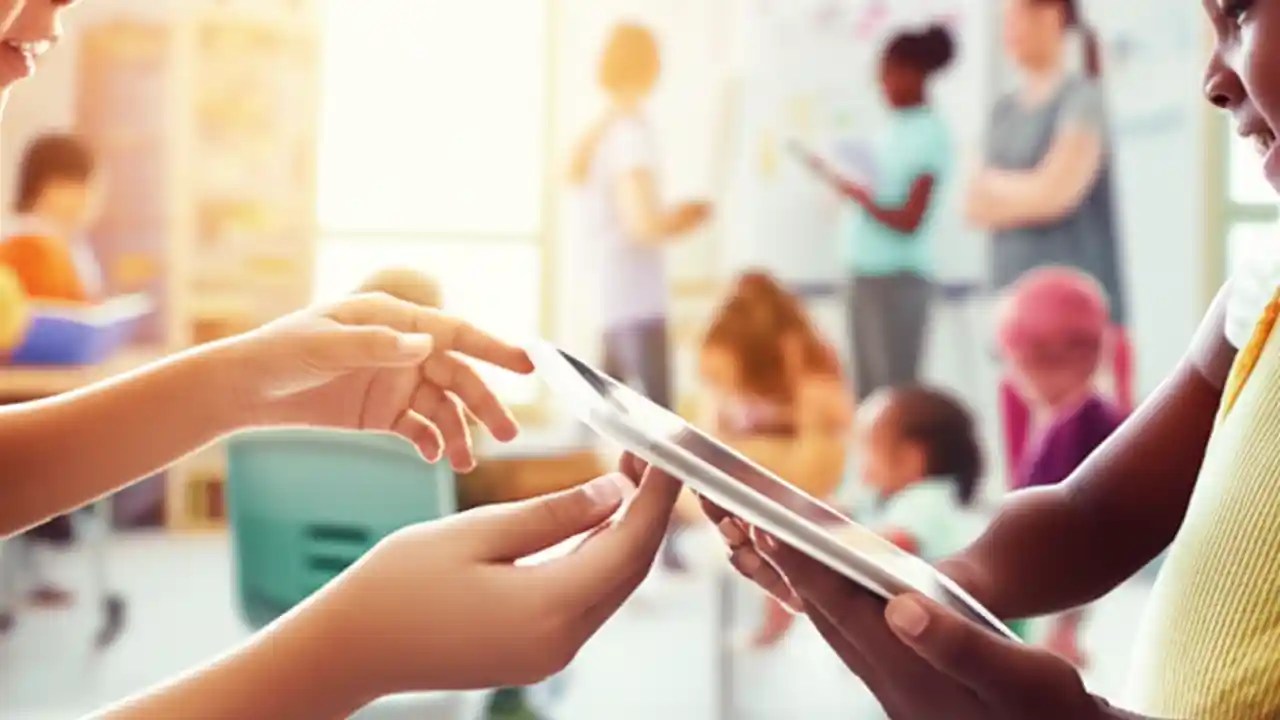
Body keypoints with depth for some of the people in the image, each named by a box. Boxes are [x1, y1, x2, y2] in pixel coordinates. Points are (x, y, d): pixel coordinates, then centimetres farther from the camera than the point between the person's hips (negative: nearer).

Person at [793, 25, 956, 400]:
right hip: (867, 273, 8)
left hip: (900, 278, -8)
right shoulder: (895, 127, 12)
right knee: (869, 392, 10)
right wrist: (837, 176, 0)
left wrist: (856, 193, -12)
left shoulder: (931, 135, -11)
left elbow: (909, 220, -15)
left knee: (895, 391, -5)